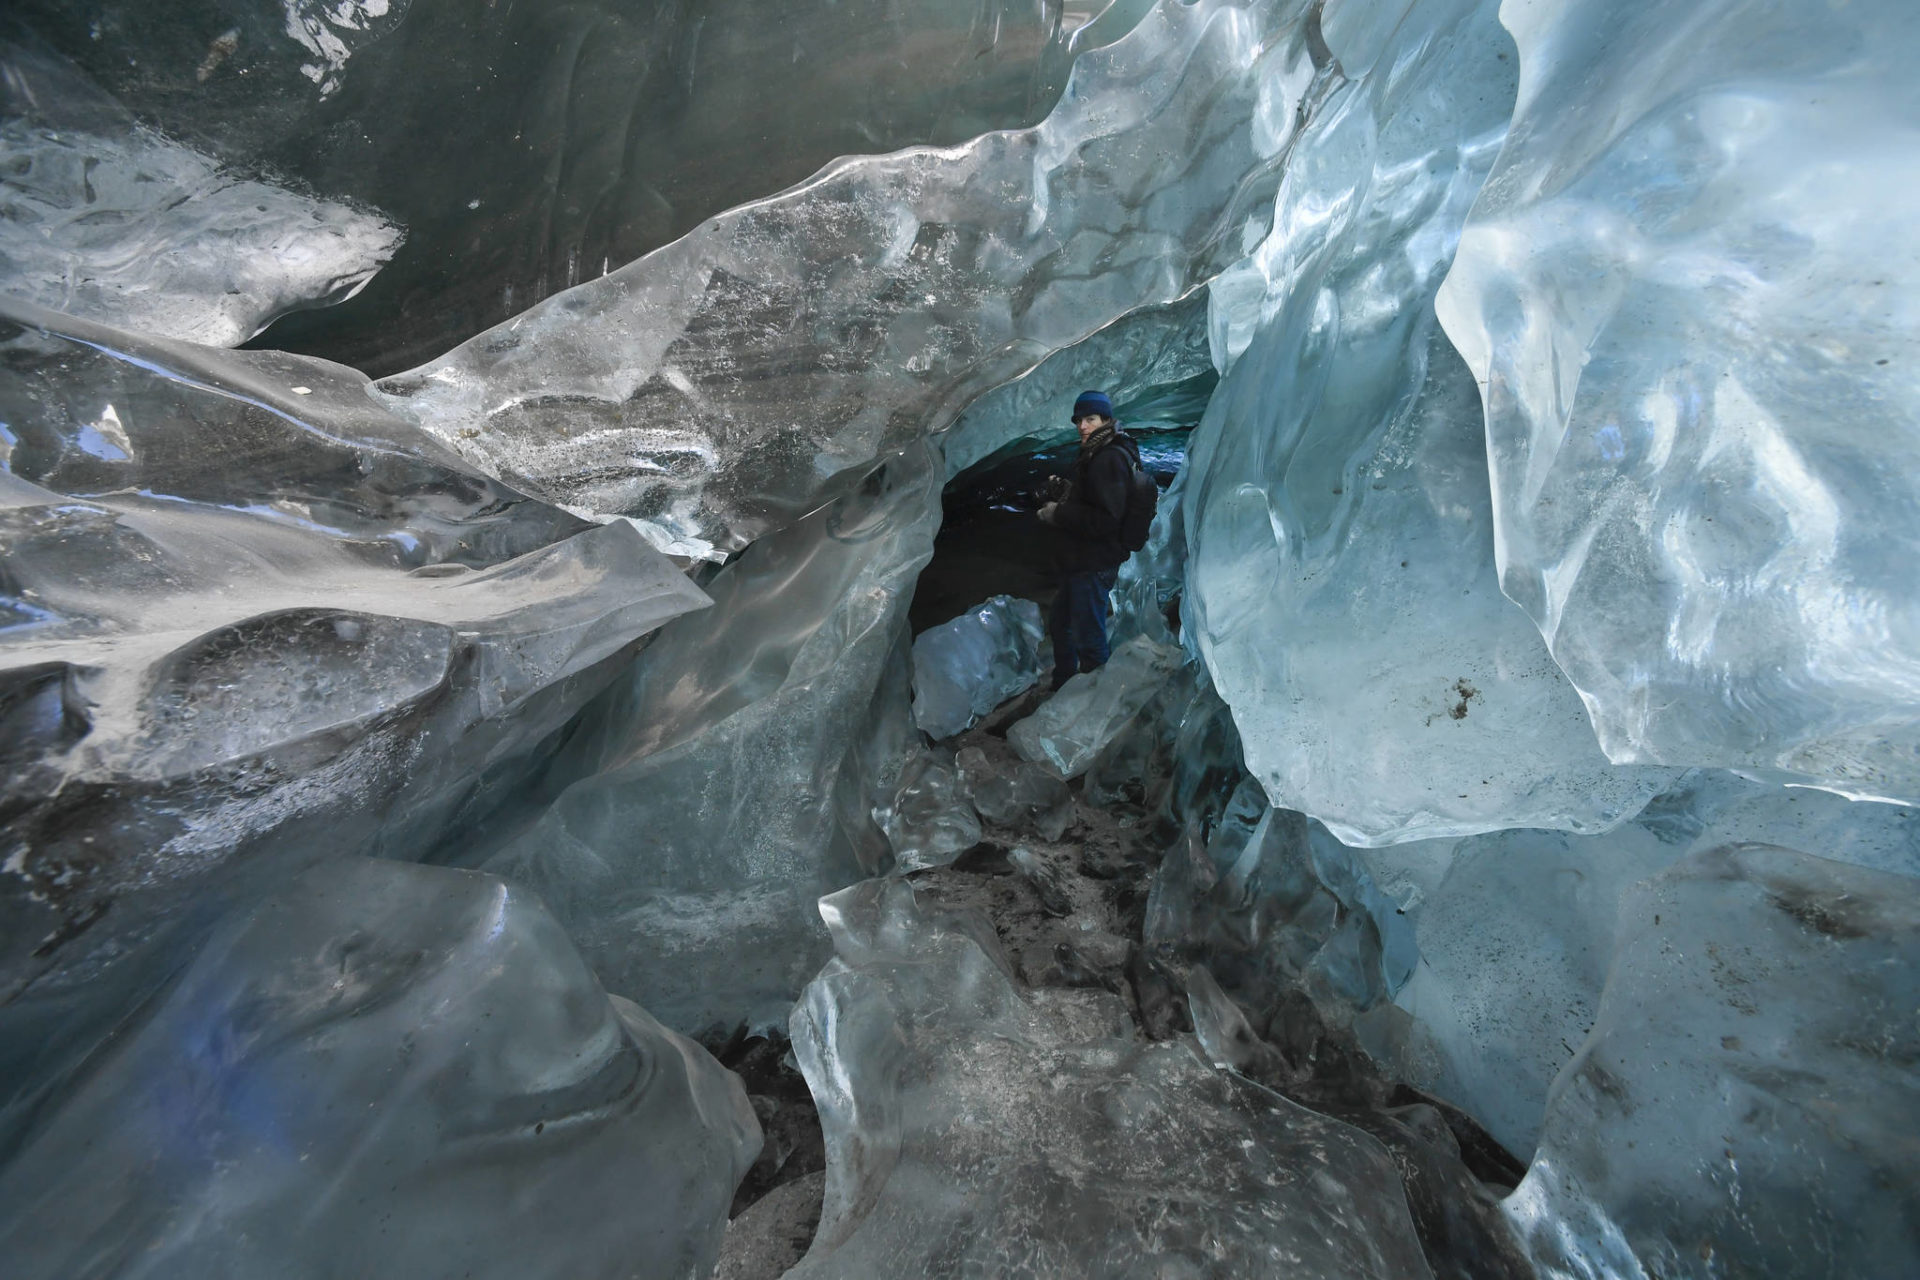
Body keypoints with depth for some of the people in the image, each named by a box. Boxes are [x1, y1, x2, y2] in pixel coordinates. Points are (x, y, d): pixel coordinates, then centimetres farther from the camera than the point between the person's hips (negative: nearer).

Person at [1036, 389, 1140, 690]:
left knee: (1088, 637, -2)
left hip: (1093, 566, -11)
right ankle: (1064, 687, 42)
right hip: (1078, 561, 11)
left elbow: (1105, 520, -27)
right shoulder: (1092, 454, 13)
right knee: (1060, 624, 24)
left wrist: (1059, 514, -21)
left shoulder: (1110, 459, -20)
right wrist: (1061, 489, 5)